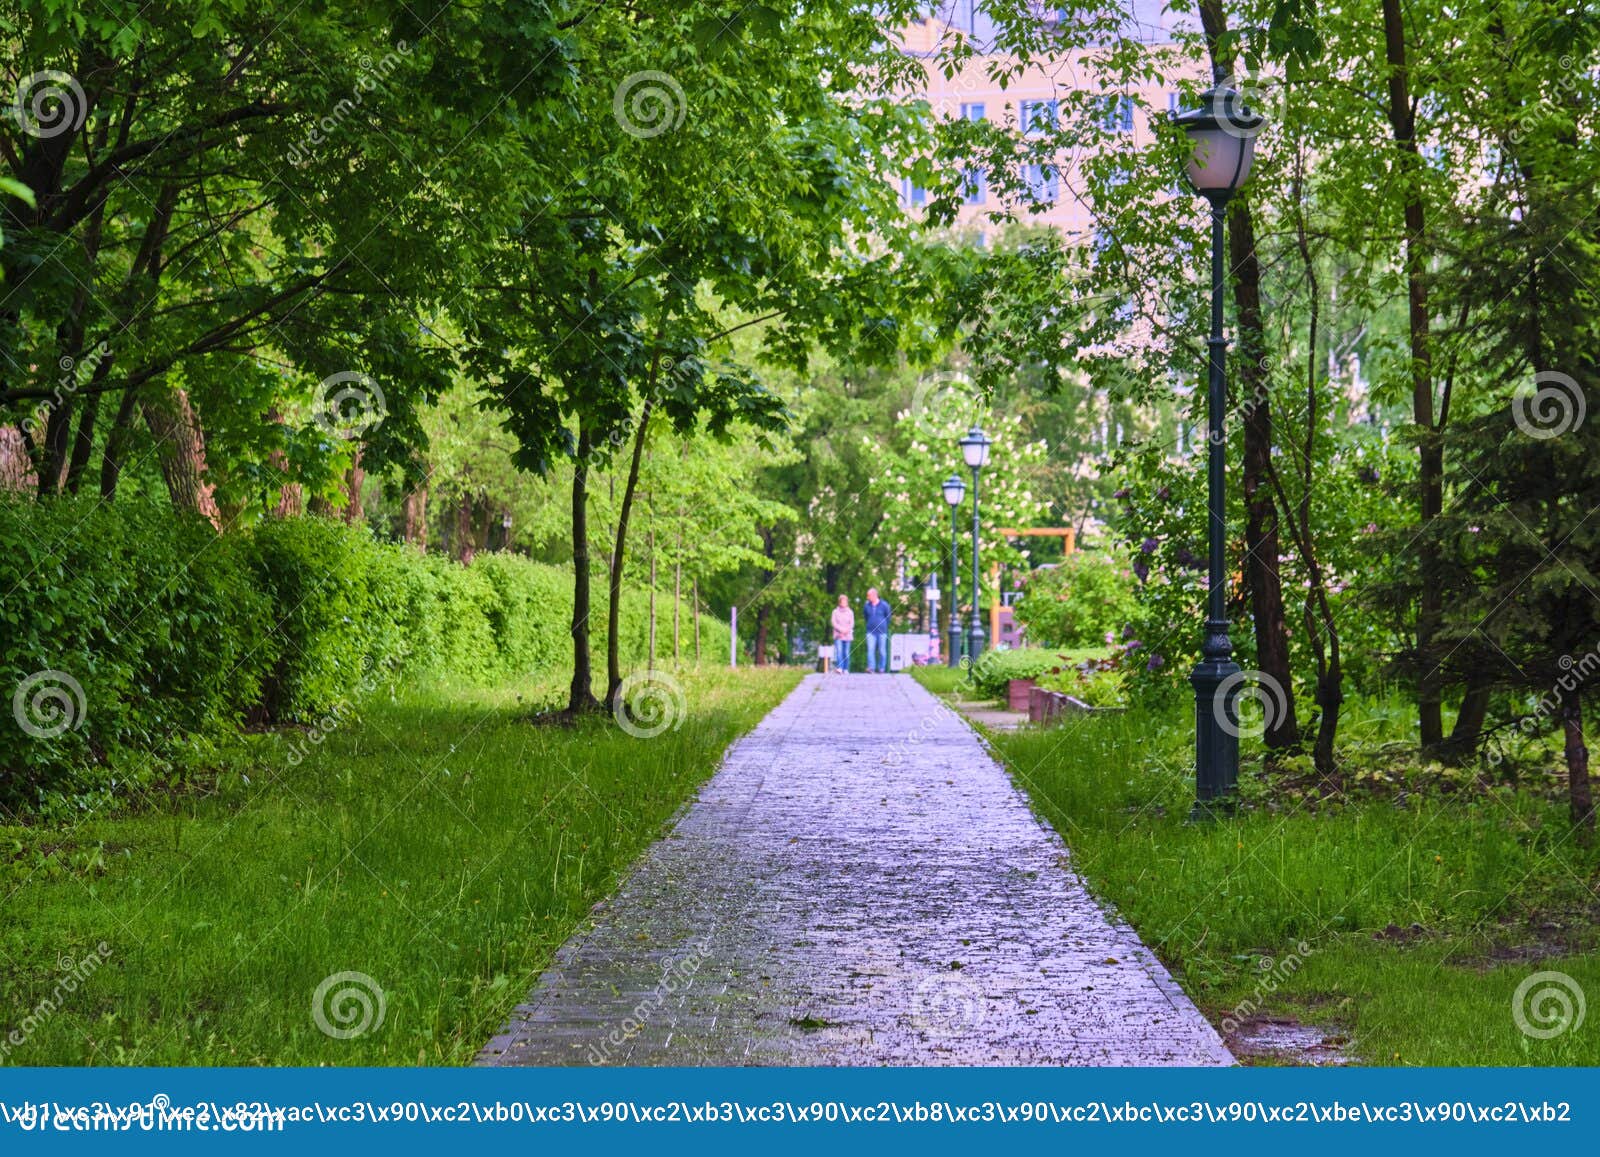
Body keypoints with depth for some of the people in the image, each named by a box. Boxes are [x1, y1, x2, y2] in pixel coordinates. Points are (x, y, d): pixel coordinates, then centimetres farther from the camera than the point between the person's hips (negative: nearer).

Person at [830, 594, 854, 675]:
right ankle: (839, 668, -24)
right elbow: (834, 623, 0)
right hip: (838, 635, -2)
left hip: (847, 635, 2)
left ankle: (846, 670, 4)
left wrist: (847, 630, -12)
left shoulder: (850, 612, 11)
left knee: (846, 653, 0)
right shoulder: (835, 611, 6)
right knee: (839, 651, -16)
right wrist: (841, 630, -13)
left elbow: (852, 623, 6)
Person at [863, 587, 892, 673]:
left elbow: (888, 617, 11)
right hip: (871, 632, 2)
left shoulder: (884, 605, -2)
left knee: (882, 651, 2)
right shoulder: (867, 605, 5)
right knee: (870, 649, -12)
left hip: (882, 631, -2)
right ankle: (871, 667, -15)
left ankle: (882, 669, 9)